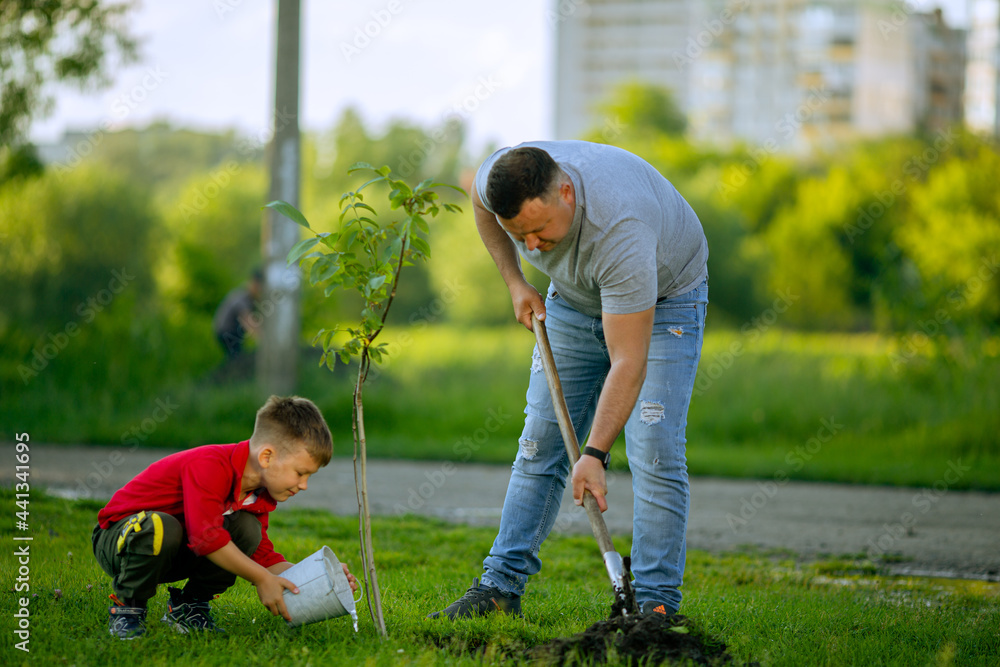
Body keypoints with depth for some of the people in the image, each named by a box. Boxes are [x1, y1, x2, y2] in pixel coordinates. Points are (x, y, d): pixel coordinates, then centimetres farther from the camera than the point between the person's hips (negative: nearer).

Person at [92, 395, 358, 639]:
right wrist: (262, 579, -31)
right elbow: (207, 537, -37)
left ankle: (187, 607, 0)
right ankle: (127, 606, -15)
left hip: (172, 554, 7)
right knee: (161, 527, -42)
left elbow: (263, 557, 2)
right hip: (118, 536, -7)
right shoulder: (210, 466, -29)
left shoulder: (260, 495, 0)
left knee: (248, 528, -13)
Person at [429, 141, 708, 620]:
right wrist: (515, 282, -4)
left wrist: (594, 455, -45)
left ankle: (655, 603, -14)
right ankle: (500, 586, 6)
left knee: (653, 450, -17)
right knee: (540, 443, 2)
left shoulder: (620, 230, -43)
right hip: (575, 295, 5)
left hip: (663, 296, -5)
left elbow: (627, 363, -41)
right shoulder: (499, 178, -26)